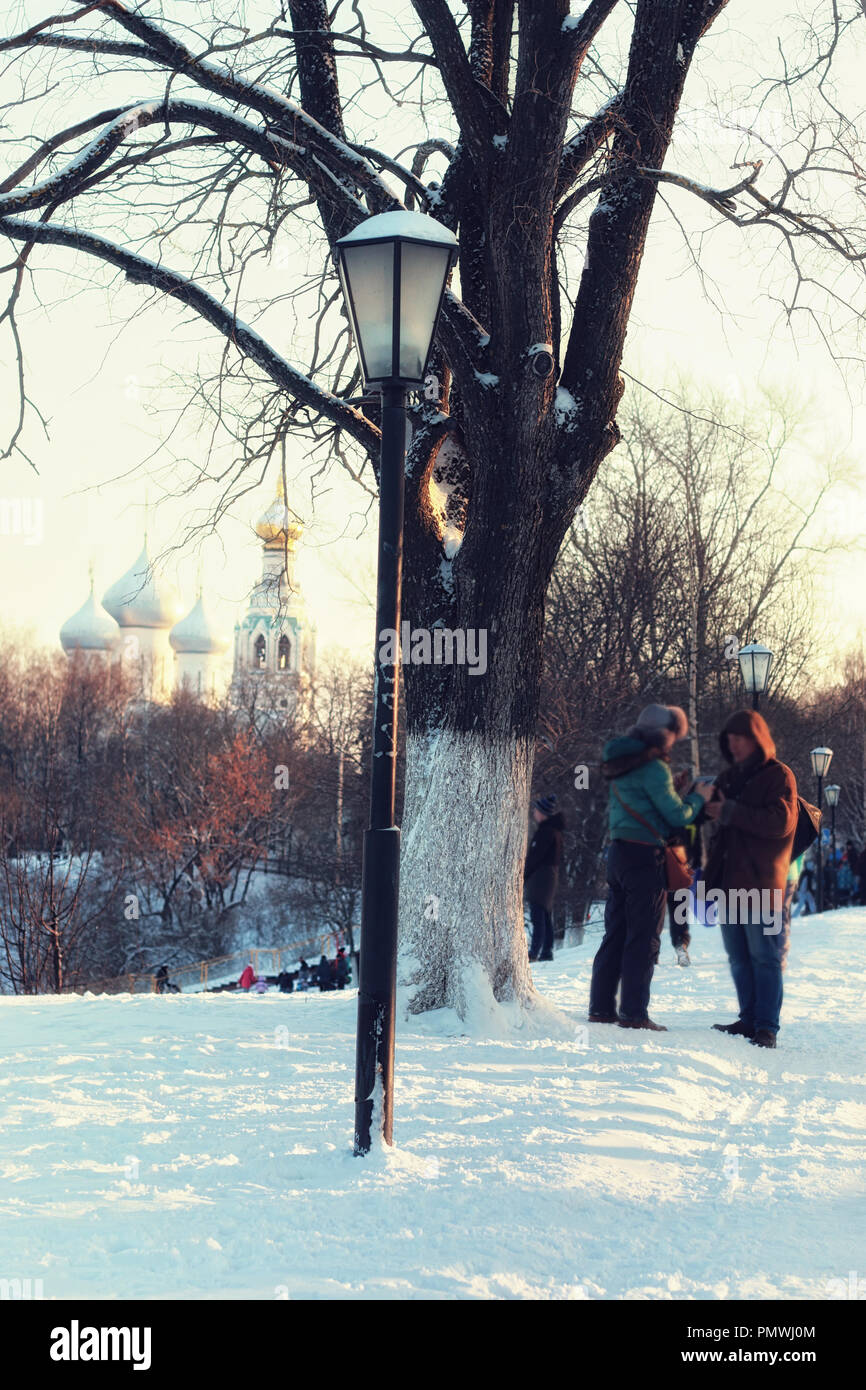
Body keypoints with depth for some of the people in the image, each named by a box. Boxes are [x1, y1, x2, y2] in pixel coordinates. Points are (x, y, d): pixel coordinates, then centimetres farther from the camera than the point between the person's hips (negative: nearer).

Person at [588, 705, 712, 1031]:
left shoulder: (623, 764, 14)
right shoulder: (654, 768, -14)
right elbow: (678, 816, -13)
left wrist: (674, 789, 16)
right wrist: (698, 797, 4)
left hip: (619, 853, 9)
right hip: (645, 856, -9)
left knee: (615, 935, 12)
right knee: (643, 939, -3)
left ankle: (601, 1007, 13)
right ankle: (634, 1013, -3)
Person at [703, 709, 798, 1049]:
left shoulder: (778, 775, -3)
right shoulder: (728, 778, 18)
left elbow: (781, 823, -17)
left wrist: (731, 812, -18)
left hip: (761, 883, -7)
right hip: (730, 882, 7)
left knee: (764, 957, -5)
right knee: (739, 958, 10)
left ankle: (766, 1027, -4)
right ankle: (749, 1019, 18)